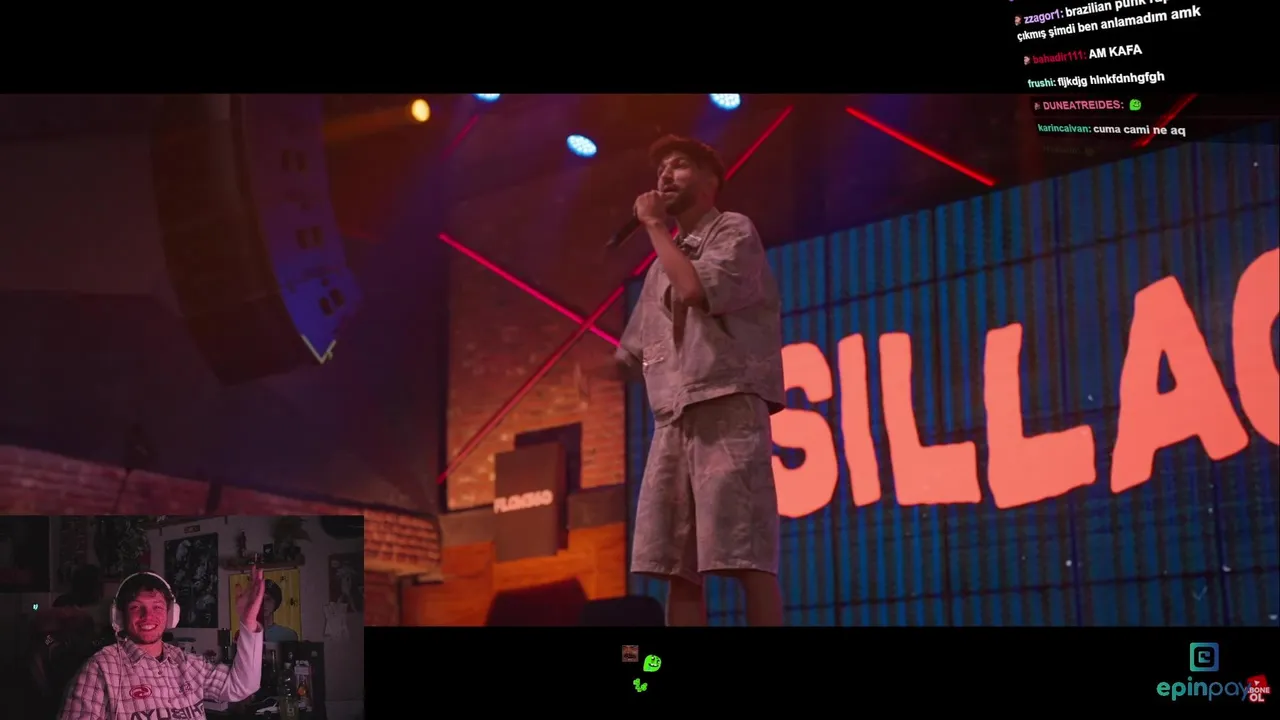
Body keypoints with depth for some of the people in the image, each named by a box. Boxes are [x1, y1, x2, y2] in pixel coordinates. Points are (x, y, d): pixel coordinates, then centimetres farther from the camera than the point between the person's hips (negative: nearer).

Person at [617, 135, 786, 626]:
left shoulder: (734, 231, 6)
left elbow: (697, 288, -12)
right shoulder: (663, 263, 26)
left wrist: (655, 227, -3)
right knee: (676, 564, -1)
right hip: (673, 421, 7)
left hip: (727, 410, -7)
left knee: (746, 557, -14)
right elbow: (632, 352, 30)